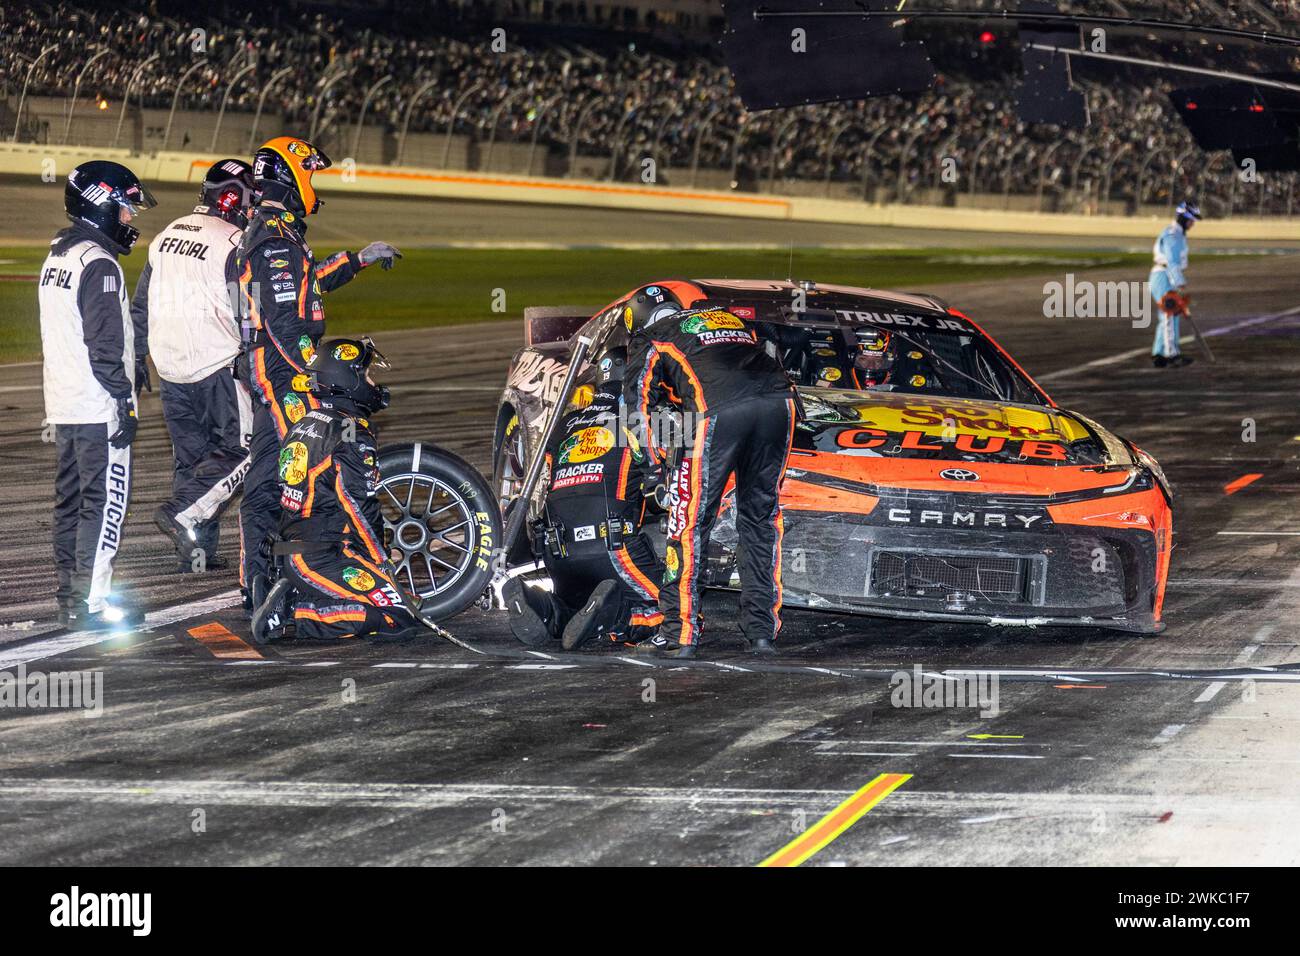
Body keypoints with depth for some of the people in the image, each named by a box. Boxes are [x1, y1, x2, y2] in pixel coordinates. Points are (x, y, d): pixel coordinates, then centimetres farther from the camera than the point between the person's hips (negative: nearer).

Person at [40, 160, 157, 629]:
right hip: (99, 409, -10)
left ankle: (70, 597, 19)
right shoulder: (98, 264, -16)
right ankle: (91, 602, -7)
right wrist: (123, 402, -16)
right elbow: (105, 344, -20)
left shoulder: (56, 259, 14)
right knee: (106, 501, -6)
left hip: (63, 405, 10)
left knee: (71, 500, 14)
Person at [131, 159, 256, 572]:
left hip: (171, 368, 8)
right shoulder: (232, 243, -12)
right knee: (238, 449, -3)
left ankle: (195, 552, 14)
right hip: (218, 366, -8)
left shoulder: (165, 237, 12)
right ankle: (182, 513, -18)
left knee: (189, 454, 13)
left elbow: (141, 306, 17)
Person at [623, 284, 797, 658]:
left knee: (691, 519, 6)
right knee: (761, 515, 17)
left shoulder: (650, 339, 25)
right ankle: (762, 631, 17)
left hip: (719, 410, -4)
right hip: (777, 401, 4)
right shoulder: (731, 318, 38)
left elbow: (637, 399, 16)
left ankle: (680, 632, 7)